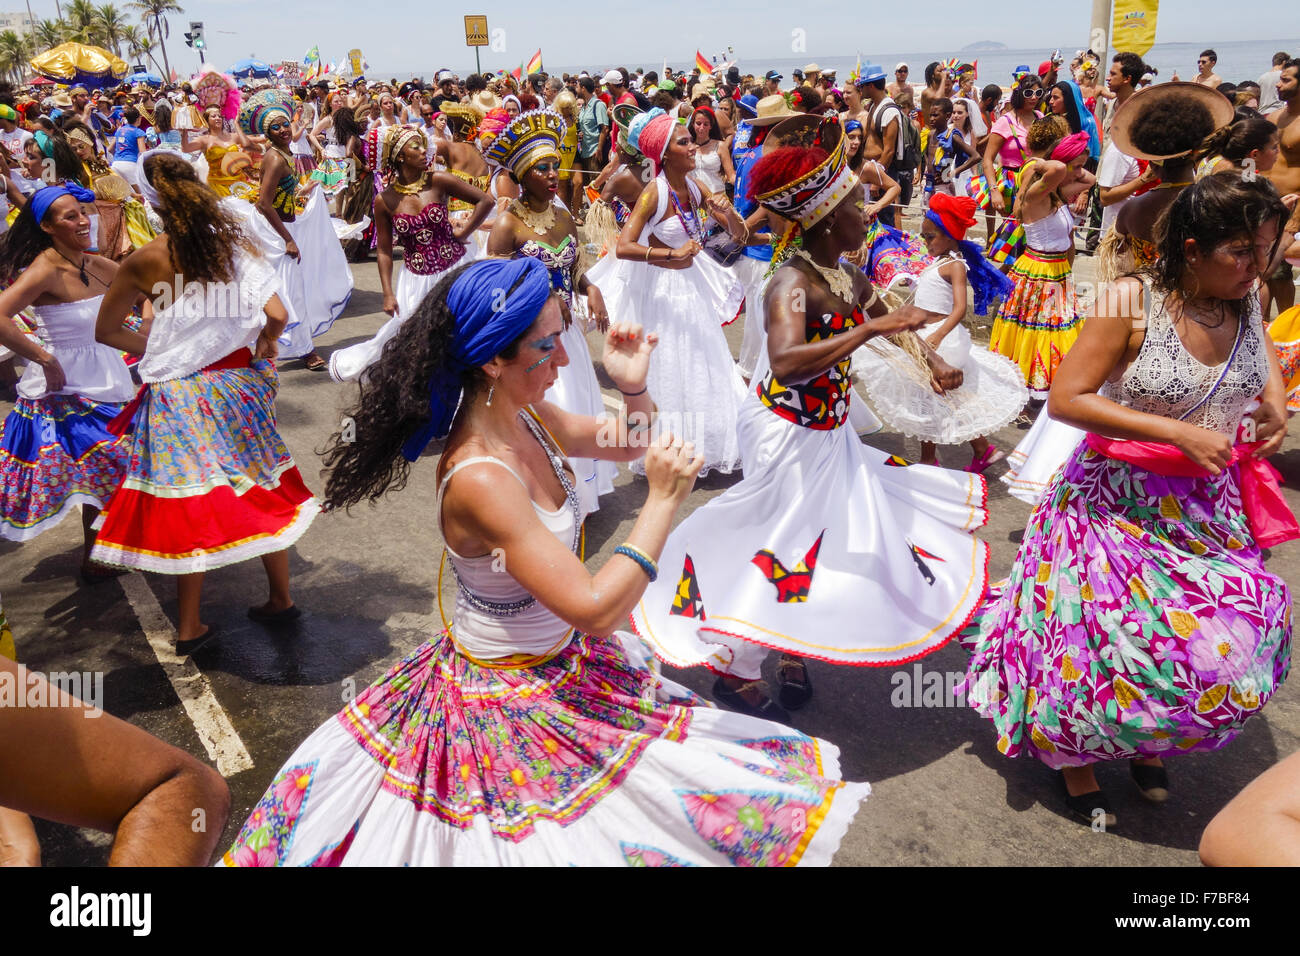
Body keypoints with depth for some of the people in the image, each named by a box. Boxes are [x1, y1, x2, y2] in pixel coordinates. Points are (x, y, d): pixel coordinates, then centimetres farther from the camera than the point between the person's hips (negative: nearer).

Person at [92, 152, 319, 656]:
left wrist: (155, 350, 12)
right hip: (238, 383, 3)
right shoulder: (236, 245, -4)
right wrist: (262, 350, 9)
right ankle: (281, 598, 25)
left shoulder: (143, 262, -8)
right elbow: (277, 315, -10)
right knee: (259, 487, 16)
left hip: (179, 392, -2)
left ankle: (190, 625, 16)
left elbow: (105, 330, 2)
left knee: (188, 501, 6)